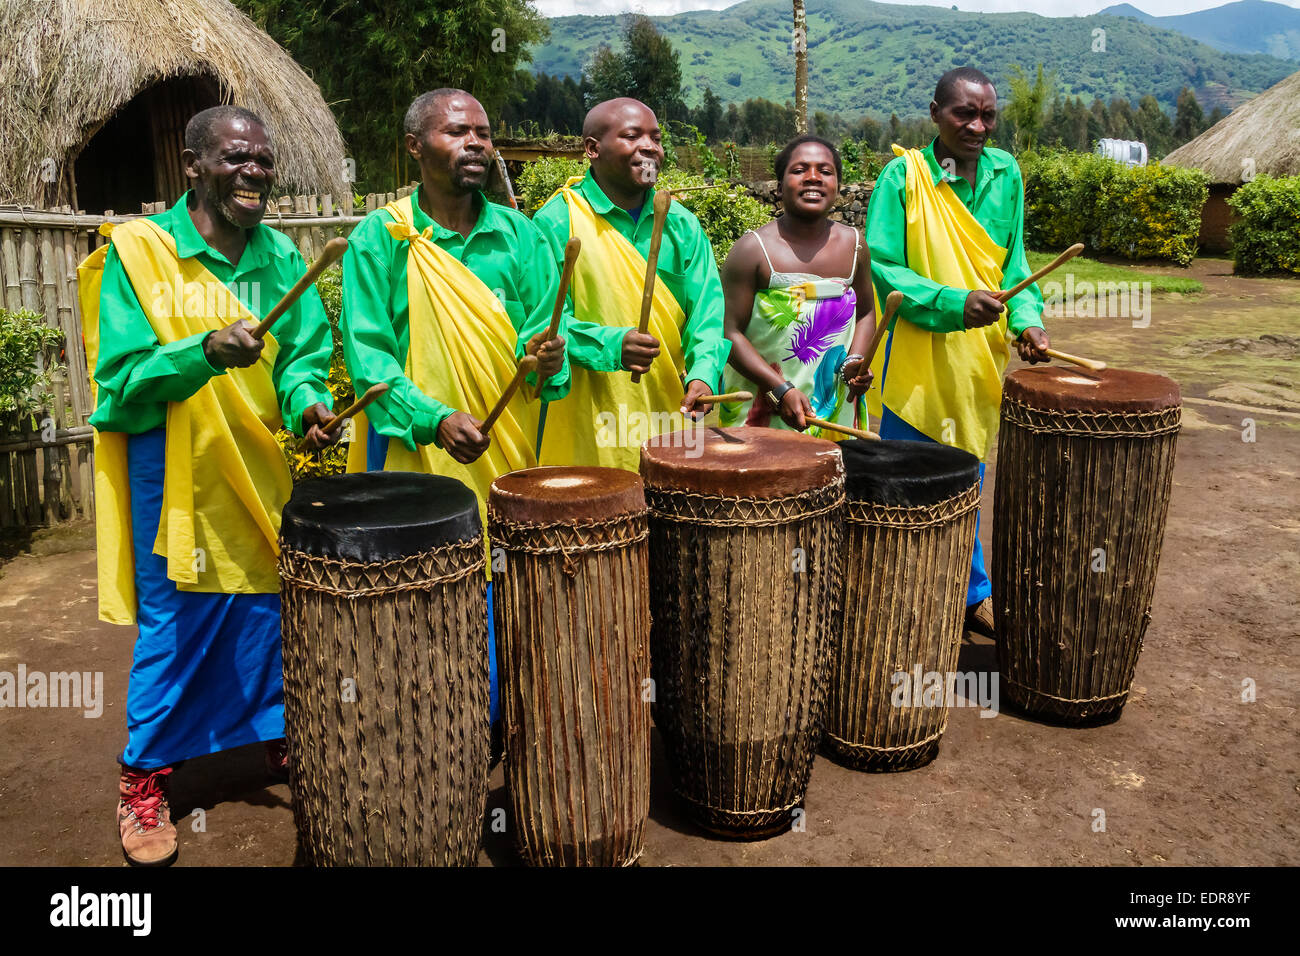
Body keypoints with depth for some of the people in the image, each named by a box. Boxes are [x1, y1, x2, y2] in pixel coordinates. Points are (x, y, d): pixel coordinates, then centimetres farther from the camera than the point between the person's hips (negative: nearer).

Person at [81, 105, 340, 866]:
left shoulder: (280, 255, 6)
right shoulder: (139, 252, -8)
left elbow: (303, 353, 6)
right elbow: (122, 380, -13)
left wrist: (306, 398, -15)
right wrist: (204, 354, -30)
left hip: (265, 474, 4)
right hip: (176, 477, -4)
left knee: (275, 616, 13)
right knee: (172, 625, 3)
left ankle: (284, 738, 34)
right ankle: (145, 780, 21)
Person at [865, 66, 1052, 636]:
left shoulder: (1005, 173, 6)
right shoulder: (903, 174, -9)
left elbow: (1012, 262, 10)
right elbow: (880, 267, -14)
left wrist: (1026, 317, -7)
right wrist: (953, 303, -25)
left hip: (981, 359, 5)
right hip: (917, 358, -4)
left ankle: (972, 595, 33)